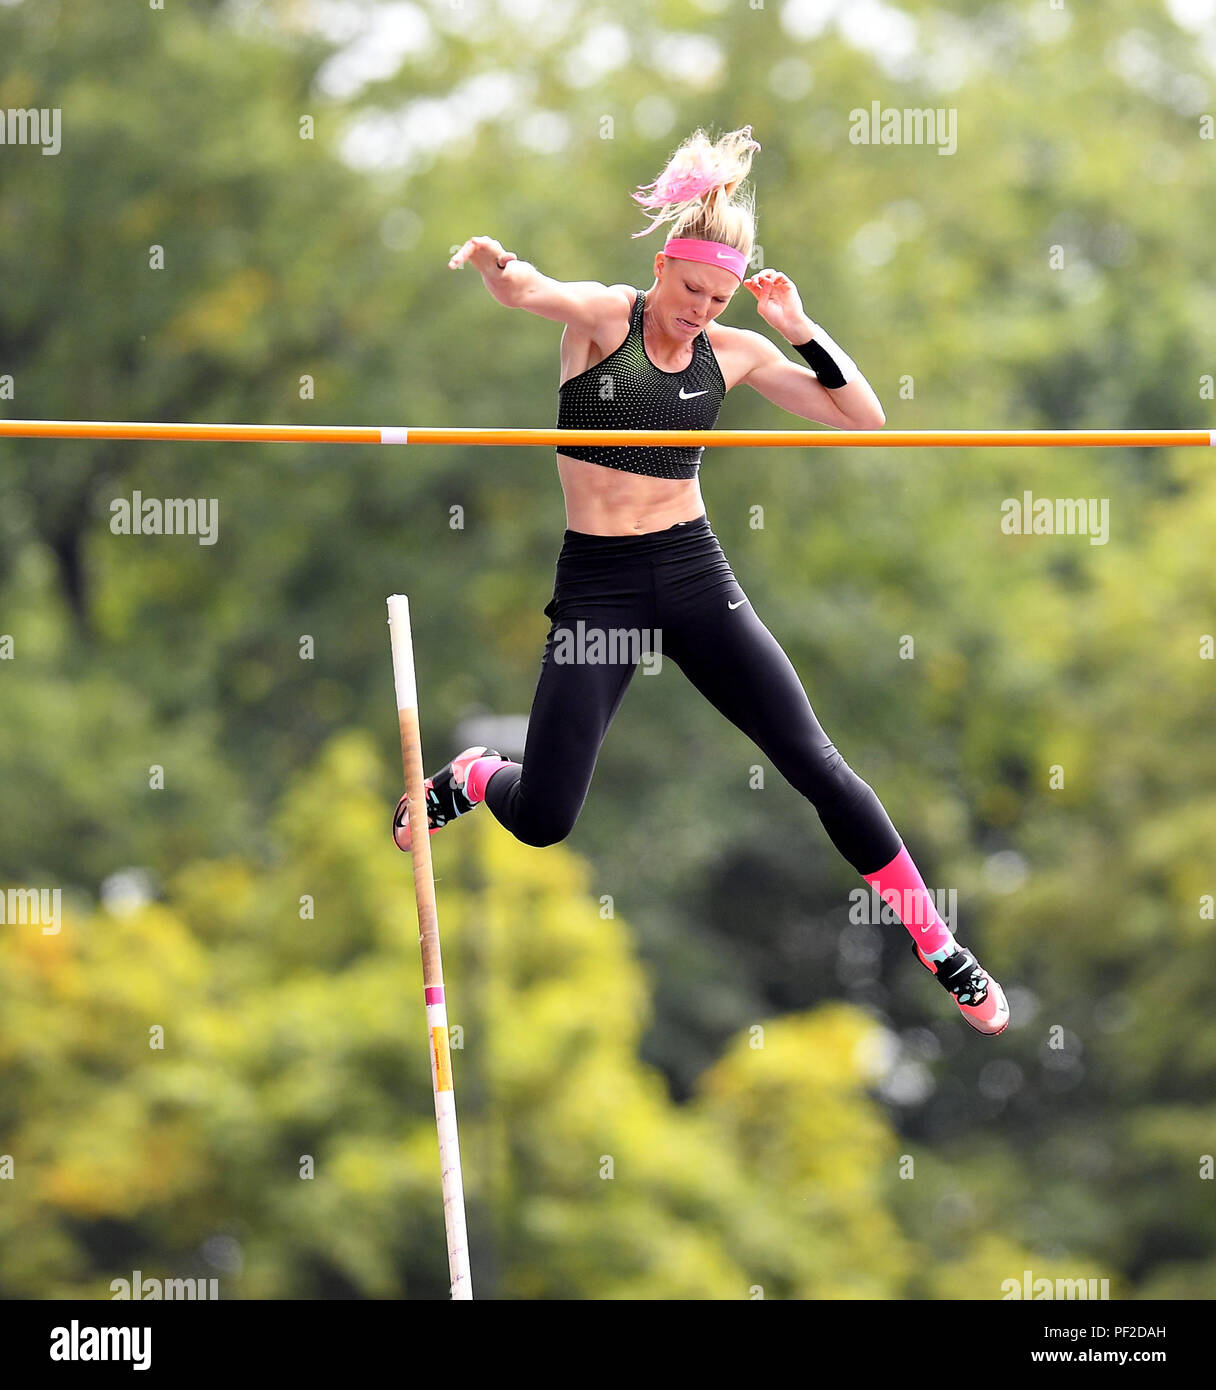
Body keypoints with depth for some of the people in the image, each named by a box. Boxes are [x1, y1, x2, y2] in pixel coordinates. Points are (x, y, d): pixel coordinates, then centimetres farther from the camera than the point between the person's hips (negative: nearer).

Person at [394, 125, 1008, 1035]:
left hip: (696, 577, 2)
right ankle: (473, 777, 33)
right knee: (540, 822, -5)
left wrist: (800, 327, -7)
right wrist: (497, 267, -53)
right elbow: (523, 291, -29)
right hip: (597, 584, -2)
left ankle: (942, 954, 3)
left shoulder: (734, 352, 4)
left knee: (817, 767, -6)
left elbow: (864, 417, 5)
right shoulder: (603, 317, -7)